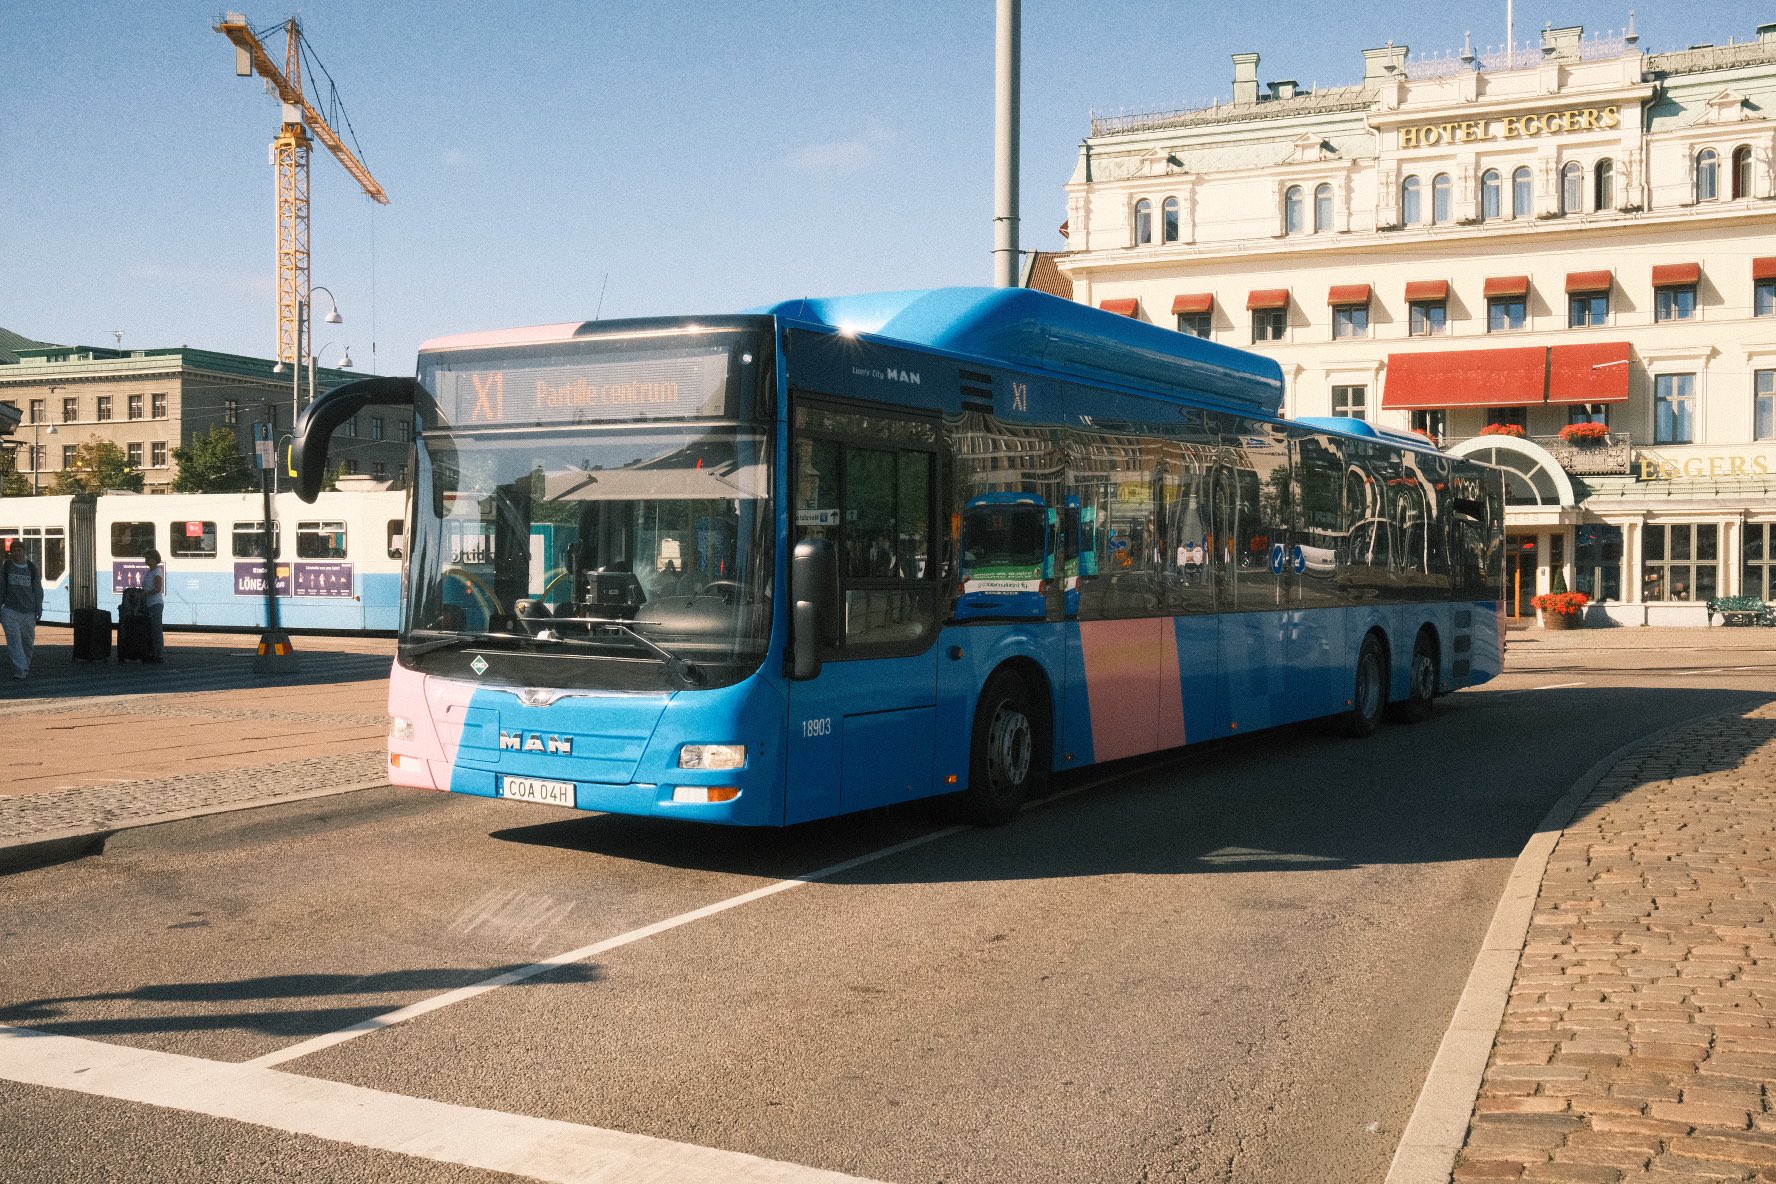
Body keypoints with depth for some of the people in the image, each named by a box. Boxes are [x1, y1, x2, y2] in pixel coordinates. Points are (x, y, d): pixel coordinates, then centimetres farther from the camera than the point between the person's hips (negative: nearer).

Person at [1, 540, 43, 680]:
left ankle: (25, 668, 26)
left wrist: (39, 609, 3)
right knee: (14, 640, -14)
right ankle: (20, 670, -18)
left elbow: (38, 590, 8)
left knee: (28, 642, 8)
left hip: (28, 612, 1)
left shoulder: (32, 568, 6)